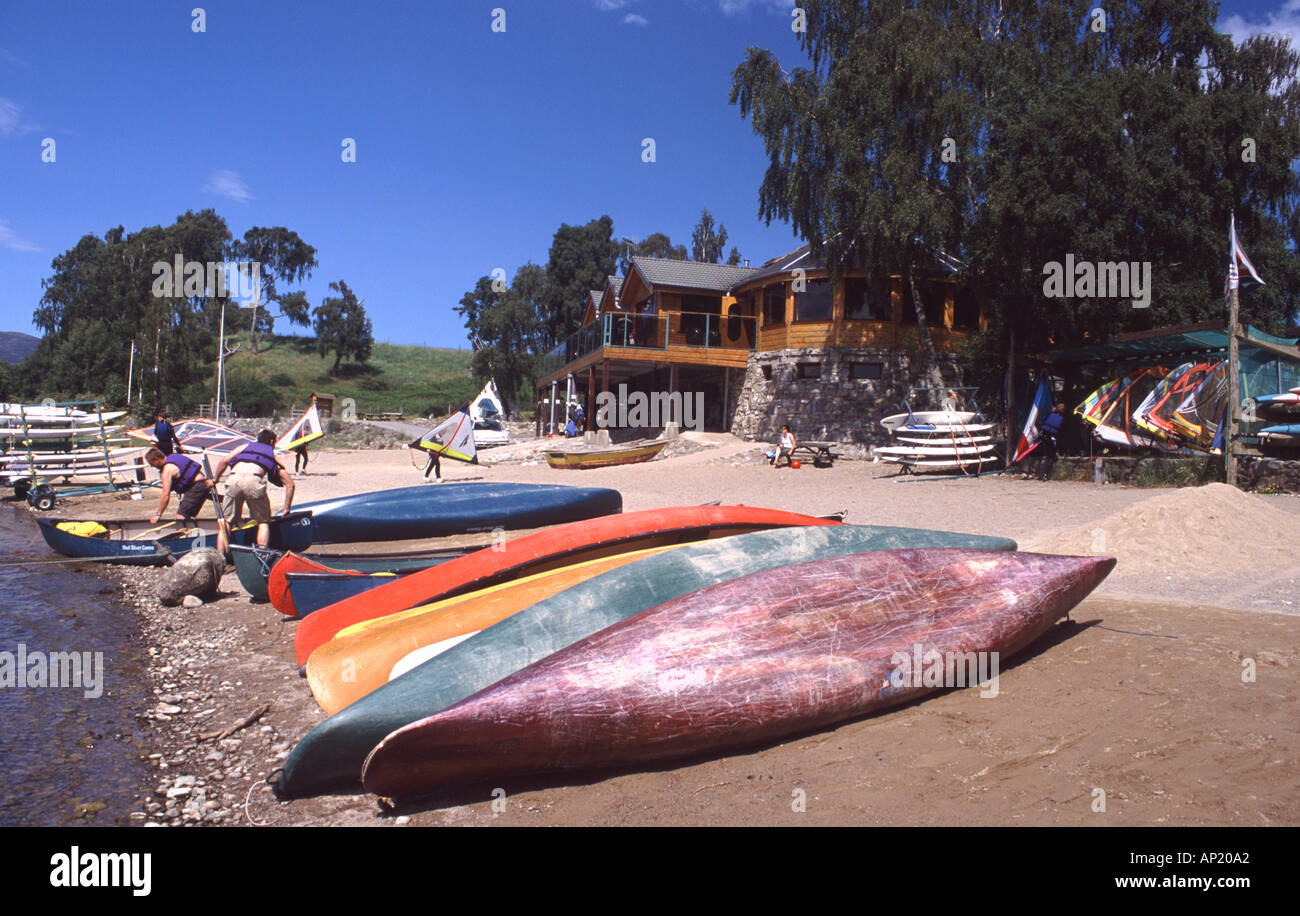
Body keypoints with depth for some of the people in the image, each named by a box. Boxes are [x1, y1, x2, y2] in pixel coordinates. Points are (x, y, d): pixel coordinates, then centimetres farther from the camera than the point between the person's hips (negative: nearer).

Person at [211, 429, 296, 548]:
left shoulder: (245, 447, 35)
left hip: (234, 479, 2)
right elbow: (290, 483, 23)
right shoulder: (274, 455, 30)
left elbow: (224, 461, 19)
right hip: (254, 481, -2)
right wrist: (286, 510, 27)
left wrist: (215, 480, 31)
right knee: (263, 522, 14)